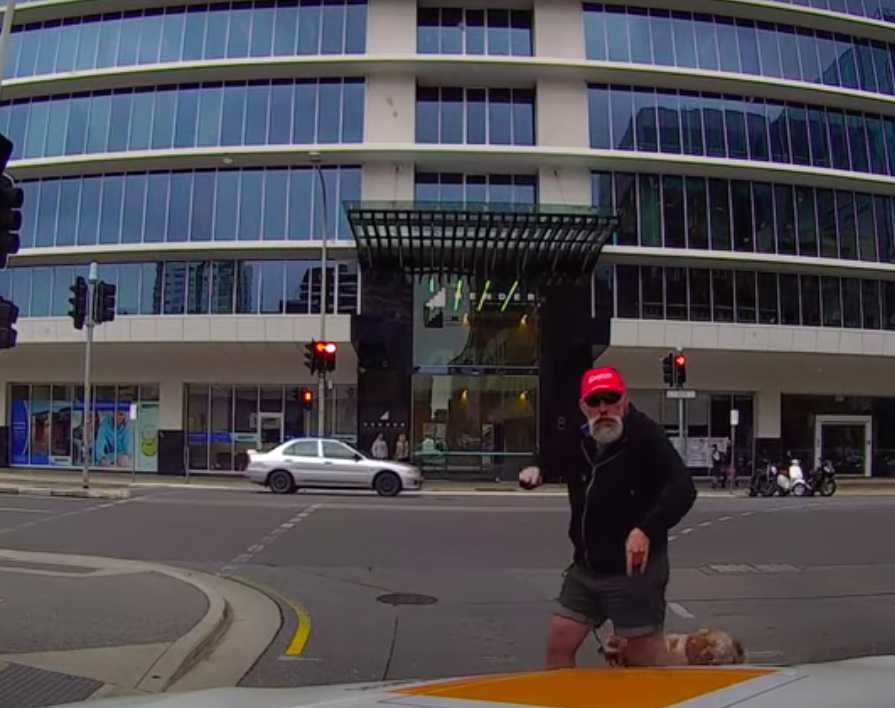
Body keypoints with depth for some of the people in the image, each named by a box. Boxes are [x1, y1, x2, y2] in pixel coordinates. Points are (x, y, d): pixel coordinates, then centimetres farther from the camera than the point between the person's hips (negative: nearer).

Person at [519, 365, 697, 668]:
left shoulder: (646, 436, -17)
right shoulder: (579, 439, 3)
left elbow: (683, 490, -26)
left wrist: (646, 530, -38)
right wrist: (535, 471, -4)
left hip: (634, 567, -7)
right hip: (586, 567, 7)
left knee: (646, 656, 2)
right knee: (558, 643, 10)